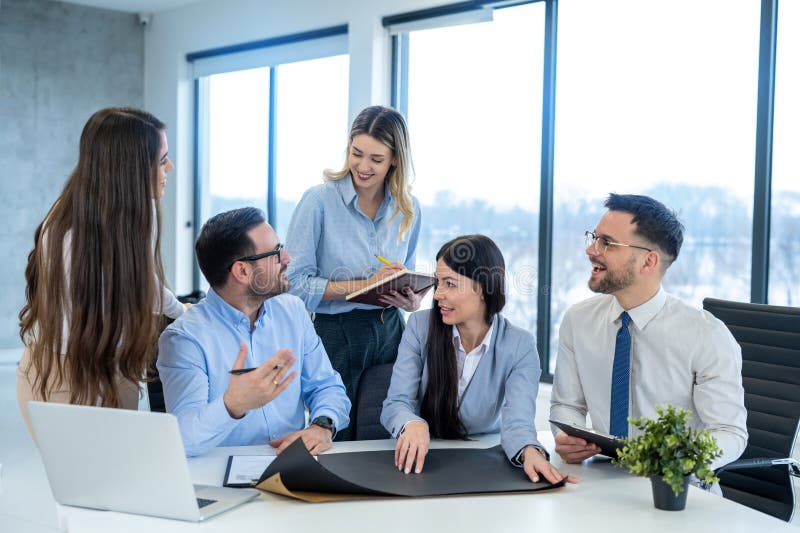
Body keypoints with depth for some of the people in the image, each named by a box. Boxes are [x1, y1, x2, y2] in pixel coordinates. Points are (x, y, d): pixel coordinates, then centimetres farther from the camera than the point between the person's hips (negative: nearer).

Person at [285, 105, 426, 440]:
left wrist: (412, 301, -7)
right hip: (336, 334, -4)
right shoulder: (320, 200, -9)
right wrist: (364, 285, -19)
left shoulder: (408, 209, 5)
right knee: (335, 441, 6)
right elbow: (294, 281, -13)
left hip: (389, 332, 4)